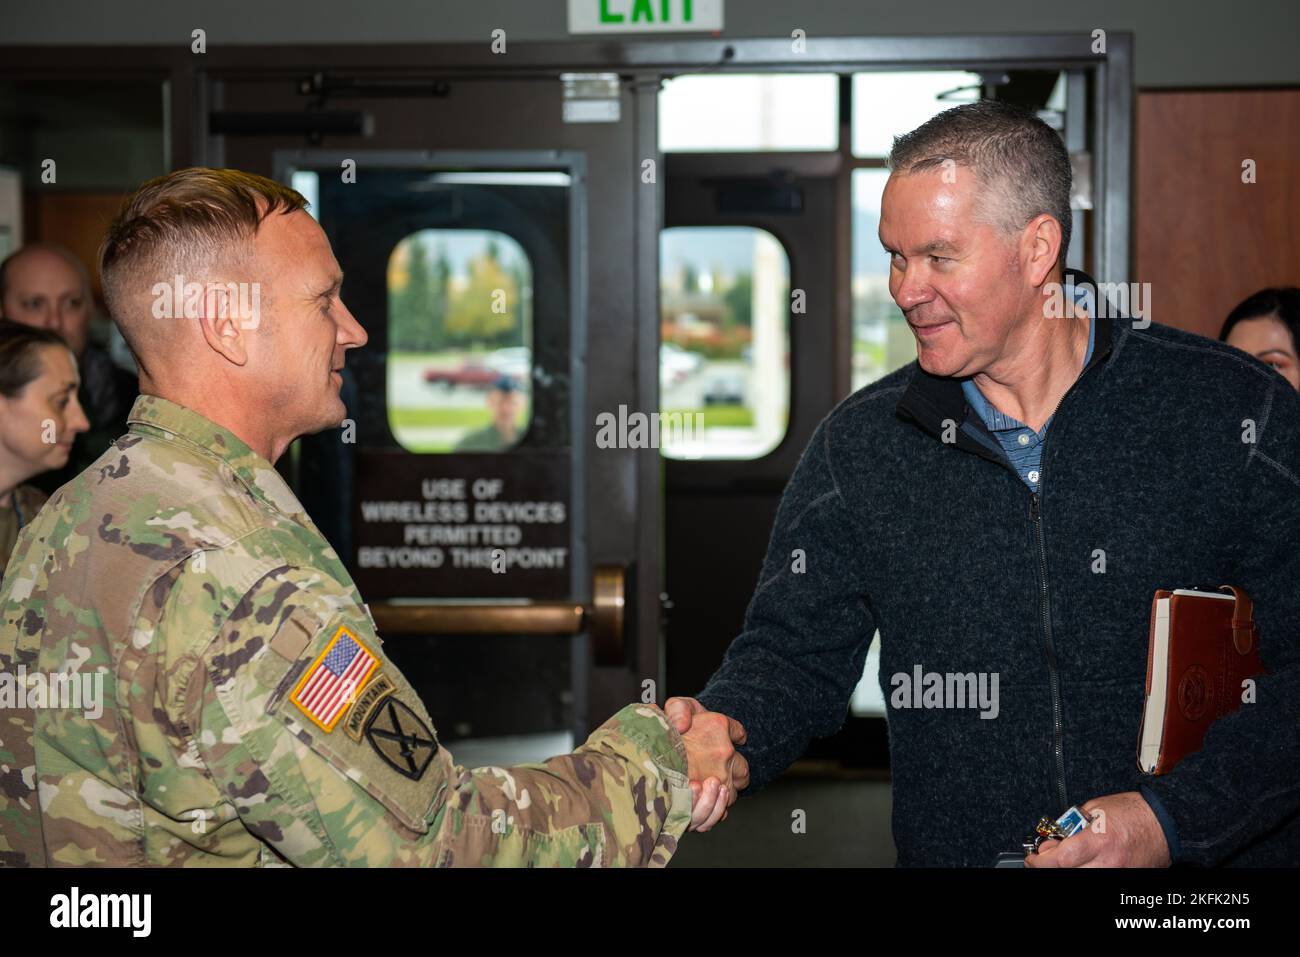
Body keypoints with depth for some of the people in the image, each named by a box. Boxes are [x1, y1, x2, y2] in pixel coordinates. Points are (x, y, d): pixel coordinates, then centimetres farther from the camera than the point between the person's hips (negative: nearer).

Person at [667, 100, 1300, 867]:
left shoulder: (1236, 411, -3)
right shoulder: (860, 446, 5)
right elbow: (795, 653, 5)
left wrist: (1172, 819, -14)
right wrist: (725, 733, -15)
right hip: (950, 852, 4)